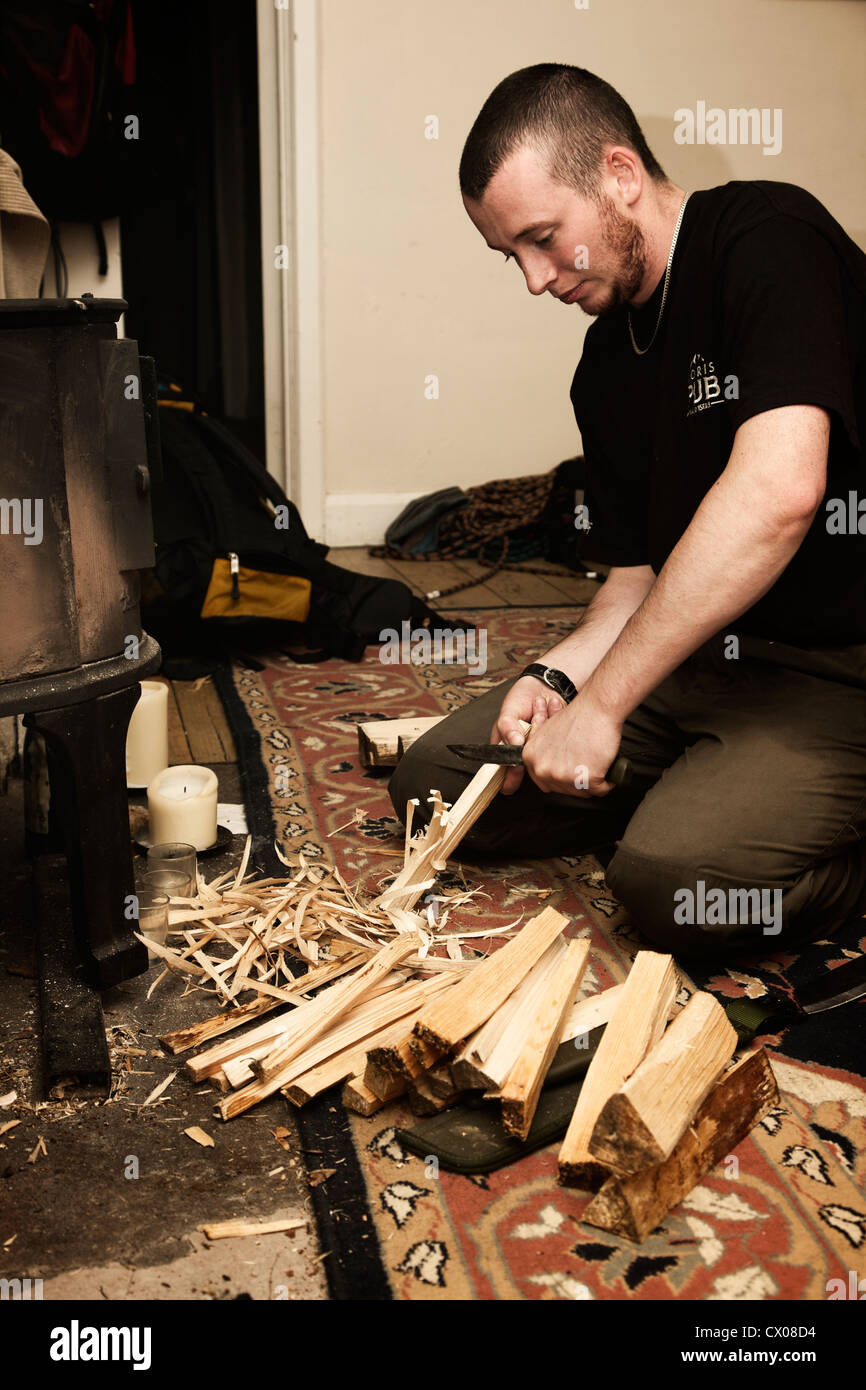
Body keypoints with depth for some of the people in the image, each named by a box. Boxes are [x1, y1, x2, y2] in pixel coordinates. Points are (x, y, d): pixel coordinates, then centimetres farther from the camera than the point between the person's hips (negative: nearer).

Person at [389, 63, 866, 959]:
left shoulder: (768, 239, -14)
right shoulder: (605, 367, 12)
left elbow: (780, 490, -30)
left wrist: (600, 703, -27)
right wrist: (558, 673, -7)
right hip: (699, 656, 8)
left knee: (673, 876, -31)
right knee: (434, 780, 1)